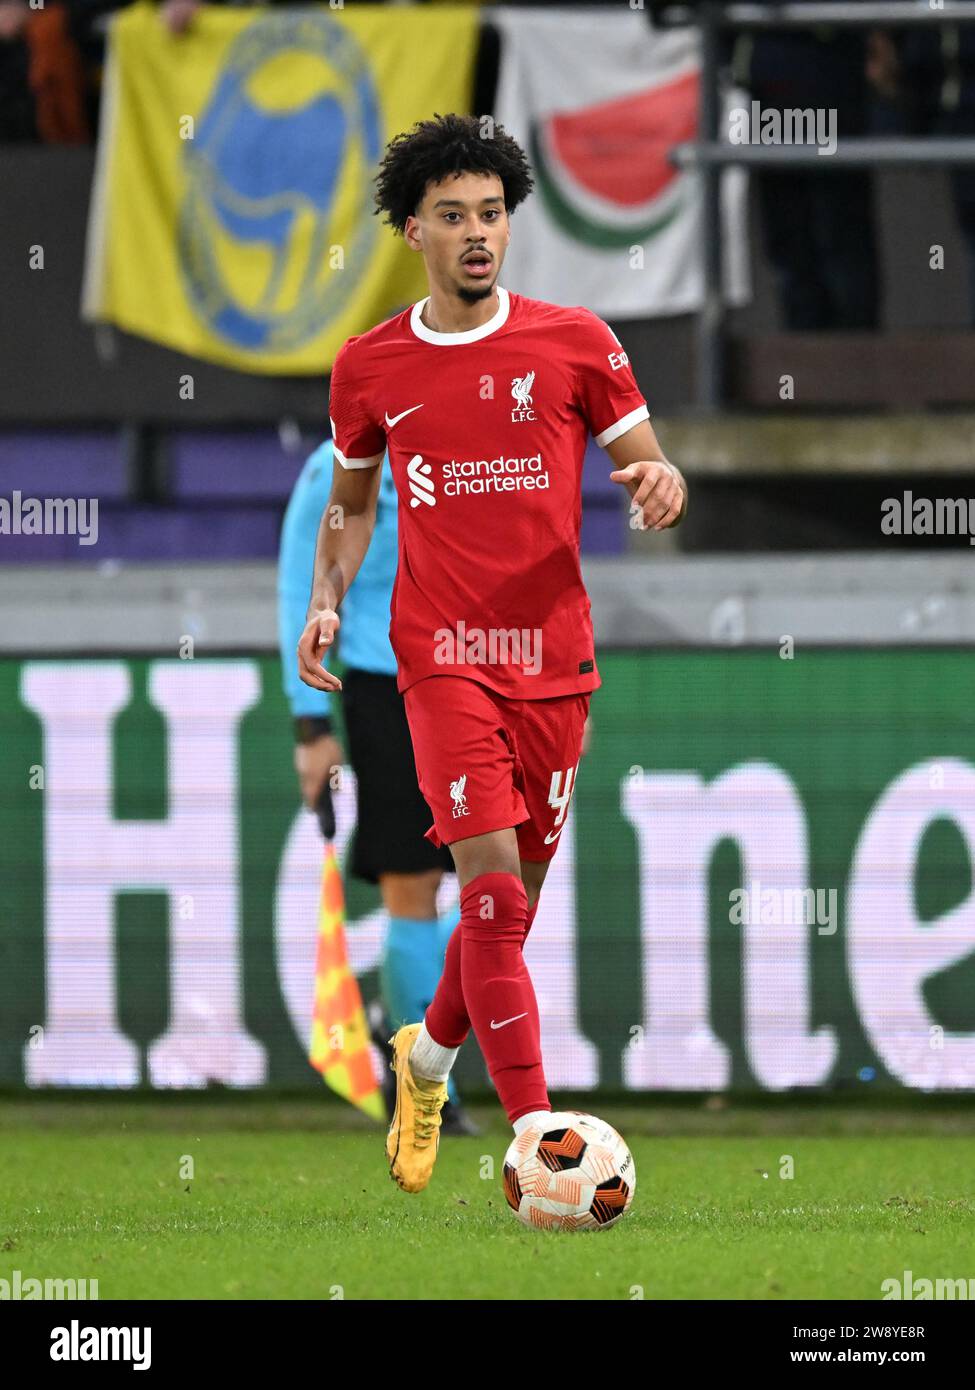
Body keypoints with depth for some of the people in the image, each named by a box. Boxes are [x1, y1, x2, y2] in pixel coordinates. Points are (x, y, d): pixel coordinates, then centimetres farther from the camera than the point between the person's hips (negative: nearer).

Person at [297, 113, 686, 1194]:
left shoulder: (574, 344, 1)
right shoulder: (369, 368, 5)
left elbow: (645, 465, 6)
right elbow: (352, 501, 19)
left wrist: (663, 486, -18)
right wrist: (326, 601, 4)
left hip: (553, 657, 2)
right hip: (442, 655, -2)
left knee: (514, 893, 10)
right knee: (494, 888, -15)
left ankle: (430, 1054, 39)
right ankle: (535, 1134, -17)